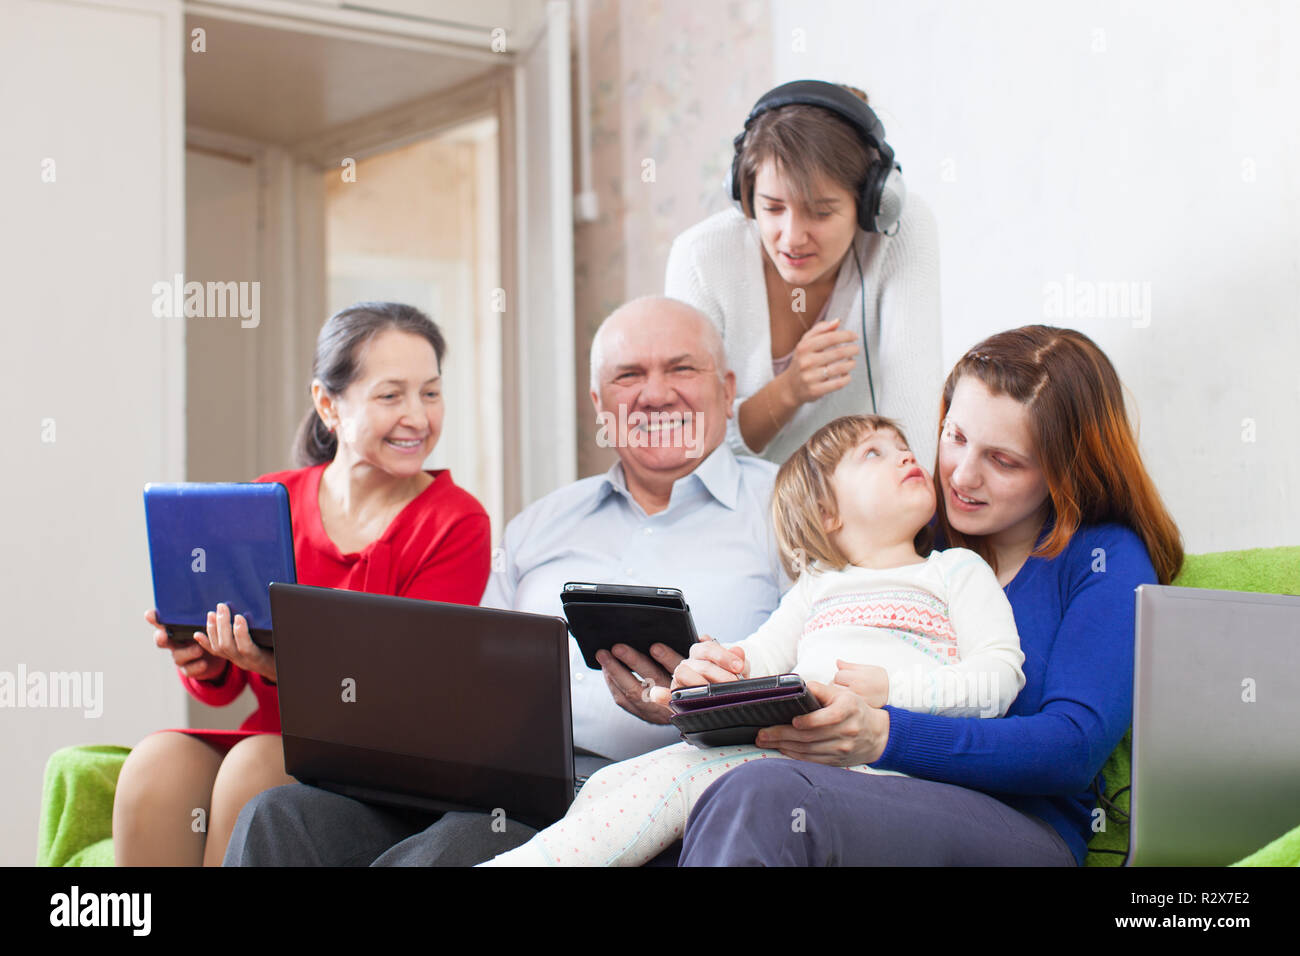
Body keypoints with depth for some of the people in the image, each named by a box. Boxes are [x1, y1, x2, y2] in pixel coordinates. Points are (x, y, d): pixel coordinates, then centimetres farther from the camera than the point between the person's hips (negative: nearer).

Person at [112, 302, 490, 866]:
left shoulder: (457, 524, -5)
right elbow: (222, 690, 11)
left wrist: (282, 667, -28)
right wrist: (203, 663, -13)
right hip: (270, 739, 4)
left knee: (255, 764, -30)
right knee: (158, 760, -25)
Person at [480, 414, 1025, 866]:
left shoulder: (957, 570, 20)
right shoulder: (817, 587, 33)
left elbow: (999, 679, 4)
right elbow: (758, 658, 20)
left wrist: (889, 688, -13)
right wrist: (712, 668, -6)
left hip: (874, 759, -5)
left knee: (679, 779, -31)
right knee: (608, 786, -20)